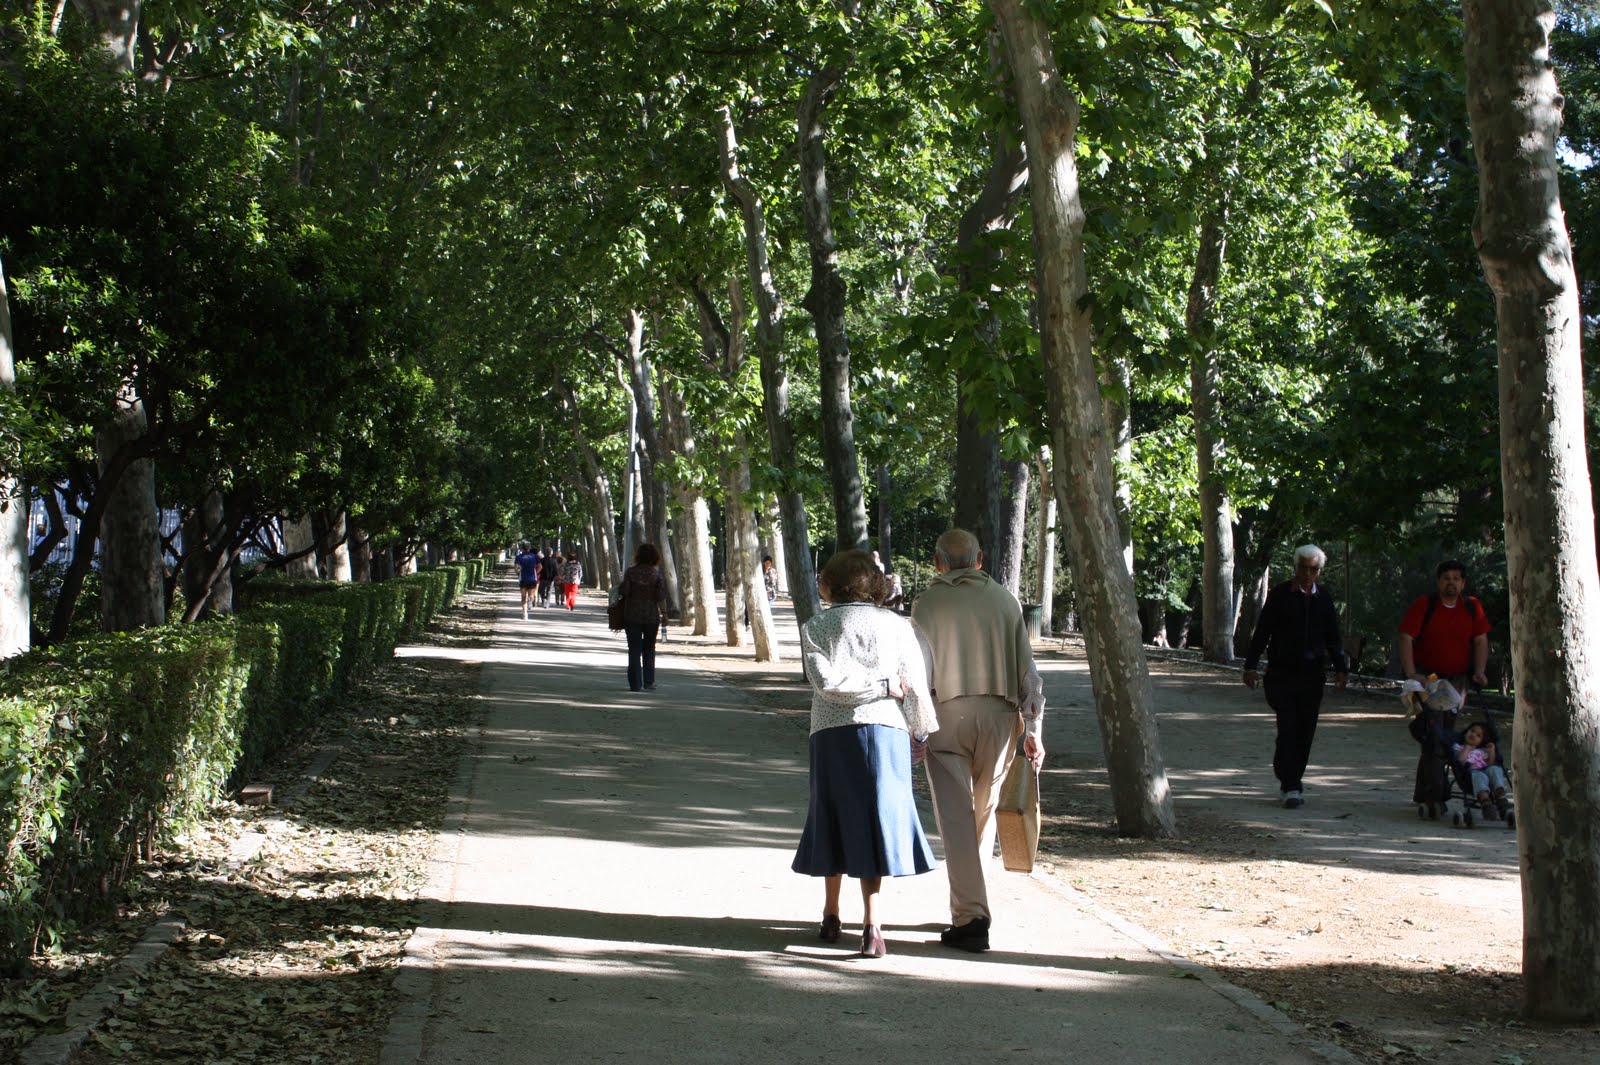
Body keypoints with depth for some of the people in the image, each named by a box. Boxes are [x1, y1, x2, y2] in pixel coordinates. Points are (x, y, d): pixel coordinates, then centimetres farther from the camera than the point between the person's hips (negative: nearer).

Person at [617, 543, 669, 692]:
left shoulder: (631, 572, -5)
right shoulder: (657, 574, -4)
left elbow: (623, 592, -9)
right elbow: (661, 597, -8)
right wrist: (664, 614, 0)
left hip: (632, 615, -1)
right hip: (652, 616, 1)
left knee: (634, 650, 4)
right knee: (649, 649, 15)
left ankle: (636, 684, 1)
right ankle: (648, 682, 13)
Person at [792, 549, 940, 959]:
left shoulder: (816, 628, 4)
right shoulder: (896, 626, 5)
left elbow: (827, 681, -10)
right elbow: (916, 685, 3)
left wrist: (884, 687, -3)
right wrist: (921, 732, 16)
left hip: (831, 733, 1)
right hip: (885, 729, 0)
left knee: (835, 821, 14)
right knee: (875, 822, 0)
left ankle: (831, 915, 24)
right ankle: (871, 925, -9)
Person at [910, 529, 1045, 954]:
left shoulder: (927, 603, 0)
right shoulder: (1005, 600, 7)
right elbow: (1027, 670, 6)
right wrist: (1033, 730, 9)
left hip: (947, 712, -3)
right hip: (999, 714, 3)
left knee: (956, 816, -3)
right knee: (984, 813, 15)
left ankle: (970, 917, -10)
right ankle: (970, 905, 25)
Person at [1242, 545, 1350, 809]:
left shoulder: (1323, 598, 10)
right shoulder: (1280, 594, 0)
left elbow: (1332, 637, 17)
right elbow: (1262, 632, 1)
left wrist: (1341, 668, 8)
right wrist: (1251, 666, -4)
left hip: (1312, 673, 4)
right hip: (1282, 673, -4)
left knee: (1305, 732, 5)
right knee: (1288, 728, -12)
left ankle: (1290, 783, 17)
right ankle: (1291, 787, -11)